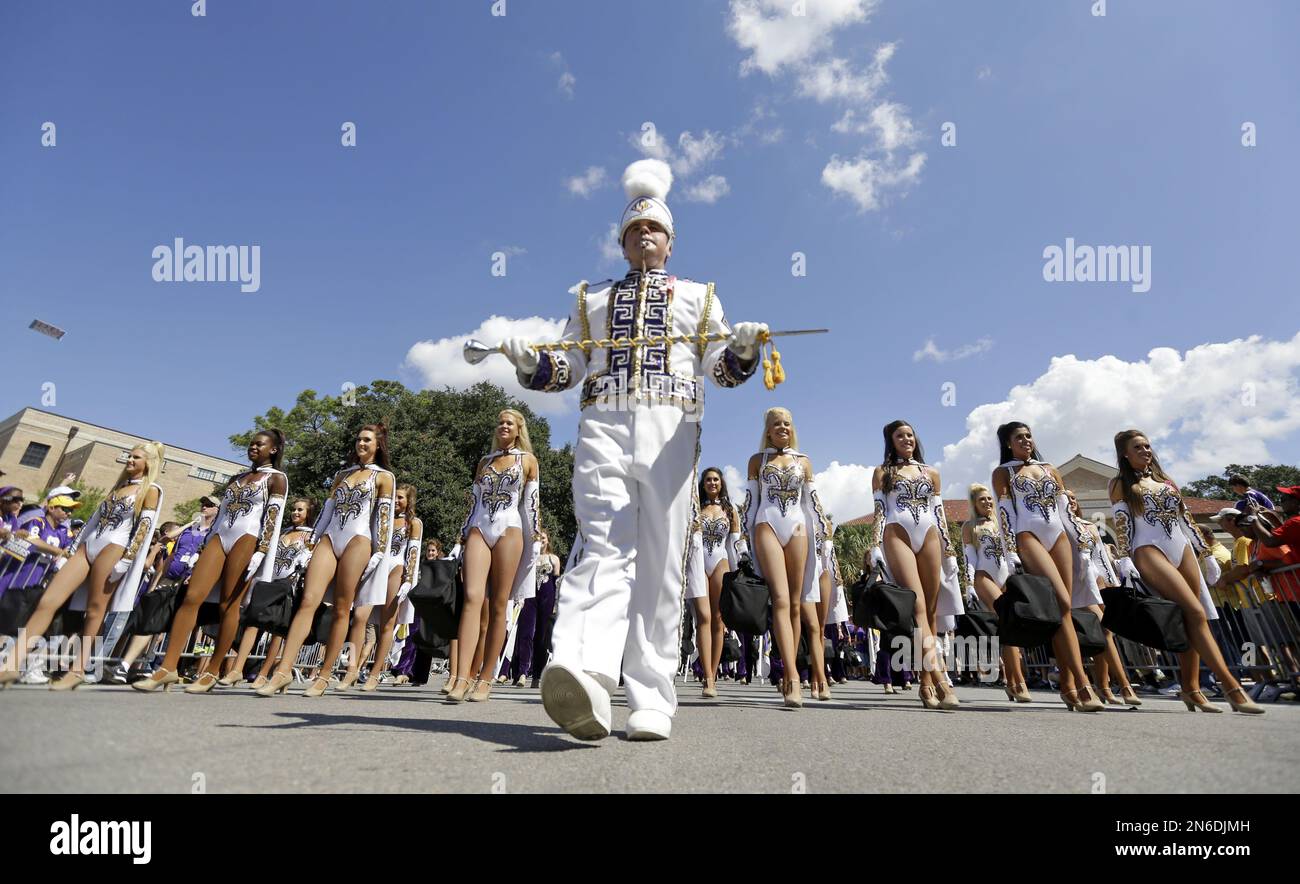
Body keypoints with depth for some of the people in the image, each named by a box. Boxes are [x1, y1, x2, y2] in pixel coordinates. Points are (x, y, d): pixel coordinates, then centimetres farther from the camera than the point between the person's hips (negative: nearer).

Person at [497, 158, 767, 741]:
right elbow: (569, 367, 19)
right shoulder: (591, 297, 27)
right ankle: (584, 677, -31)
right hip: (603, 428, 1)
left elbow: (721, 367, 12)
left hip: (671, 432, 0)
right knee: (603, 548, -18)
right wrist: (529, 361, -2)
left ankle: (651, 701, -1)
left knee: (661, 564, -5)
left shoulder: (698, 295, 25)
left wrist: (742, 348, -11)